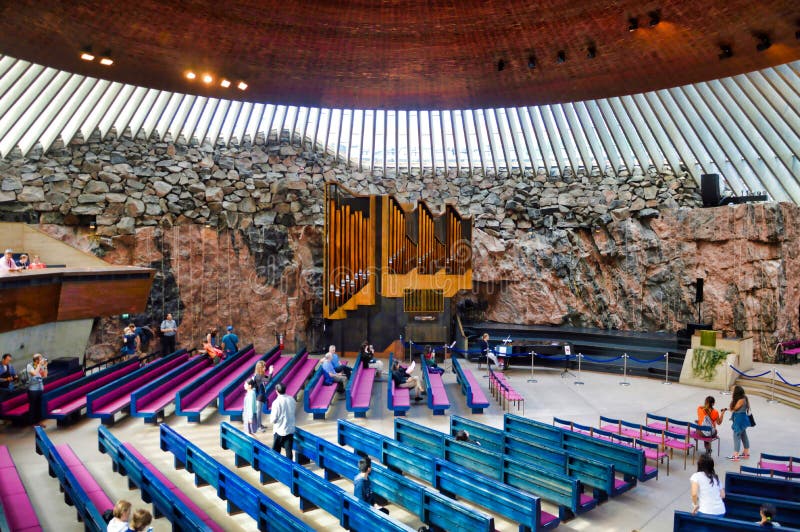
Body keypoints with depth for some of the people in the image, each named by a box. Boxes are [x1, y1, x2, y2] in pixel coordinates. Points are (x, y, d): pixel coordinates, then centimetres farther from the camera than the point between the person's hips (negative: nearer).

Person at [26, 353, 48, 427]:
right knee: (32, 406, 5)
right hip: (32, 389, -4)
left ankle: (39, 421, 23)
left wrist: (45, 366, -6)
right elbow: (34, 373, -28)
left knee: (39, 405, 12)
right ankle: (33, 422, 16)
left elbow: (45, 376, 1)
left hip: (40, 388, 4)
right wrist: (39, 365, -22)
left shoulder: (41, 366, 1)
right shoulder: (29, 366, -11)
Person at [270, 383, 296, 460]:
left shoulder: (276, 402, -19)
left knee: (276, 451, 12)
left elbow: (273, 419, -15)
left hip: (279, 431, -4)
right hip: (290, 430, 4)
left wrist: (271, 416, 5)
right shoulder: (292, 399, -4)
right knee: (289, 450, 10)